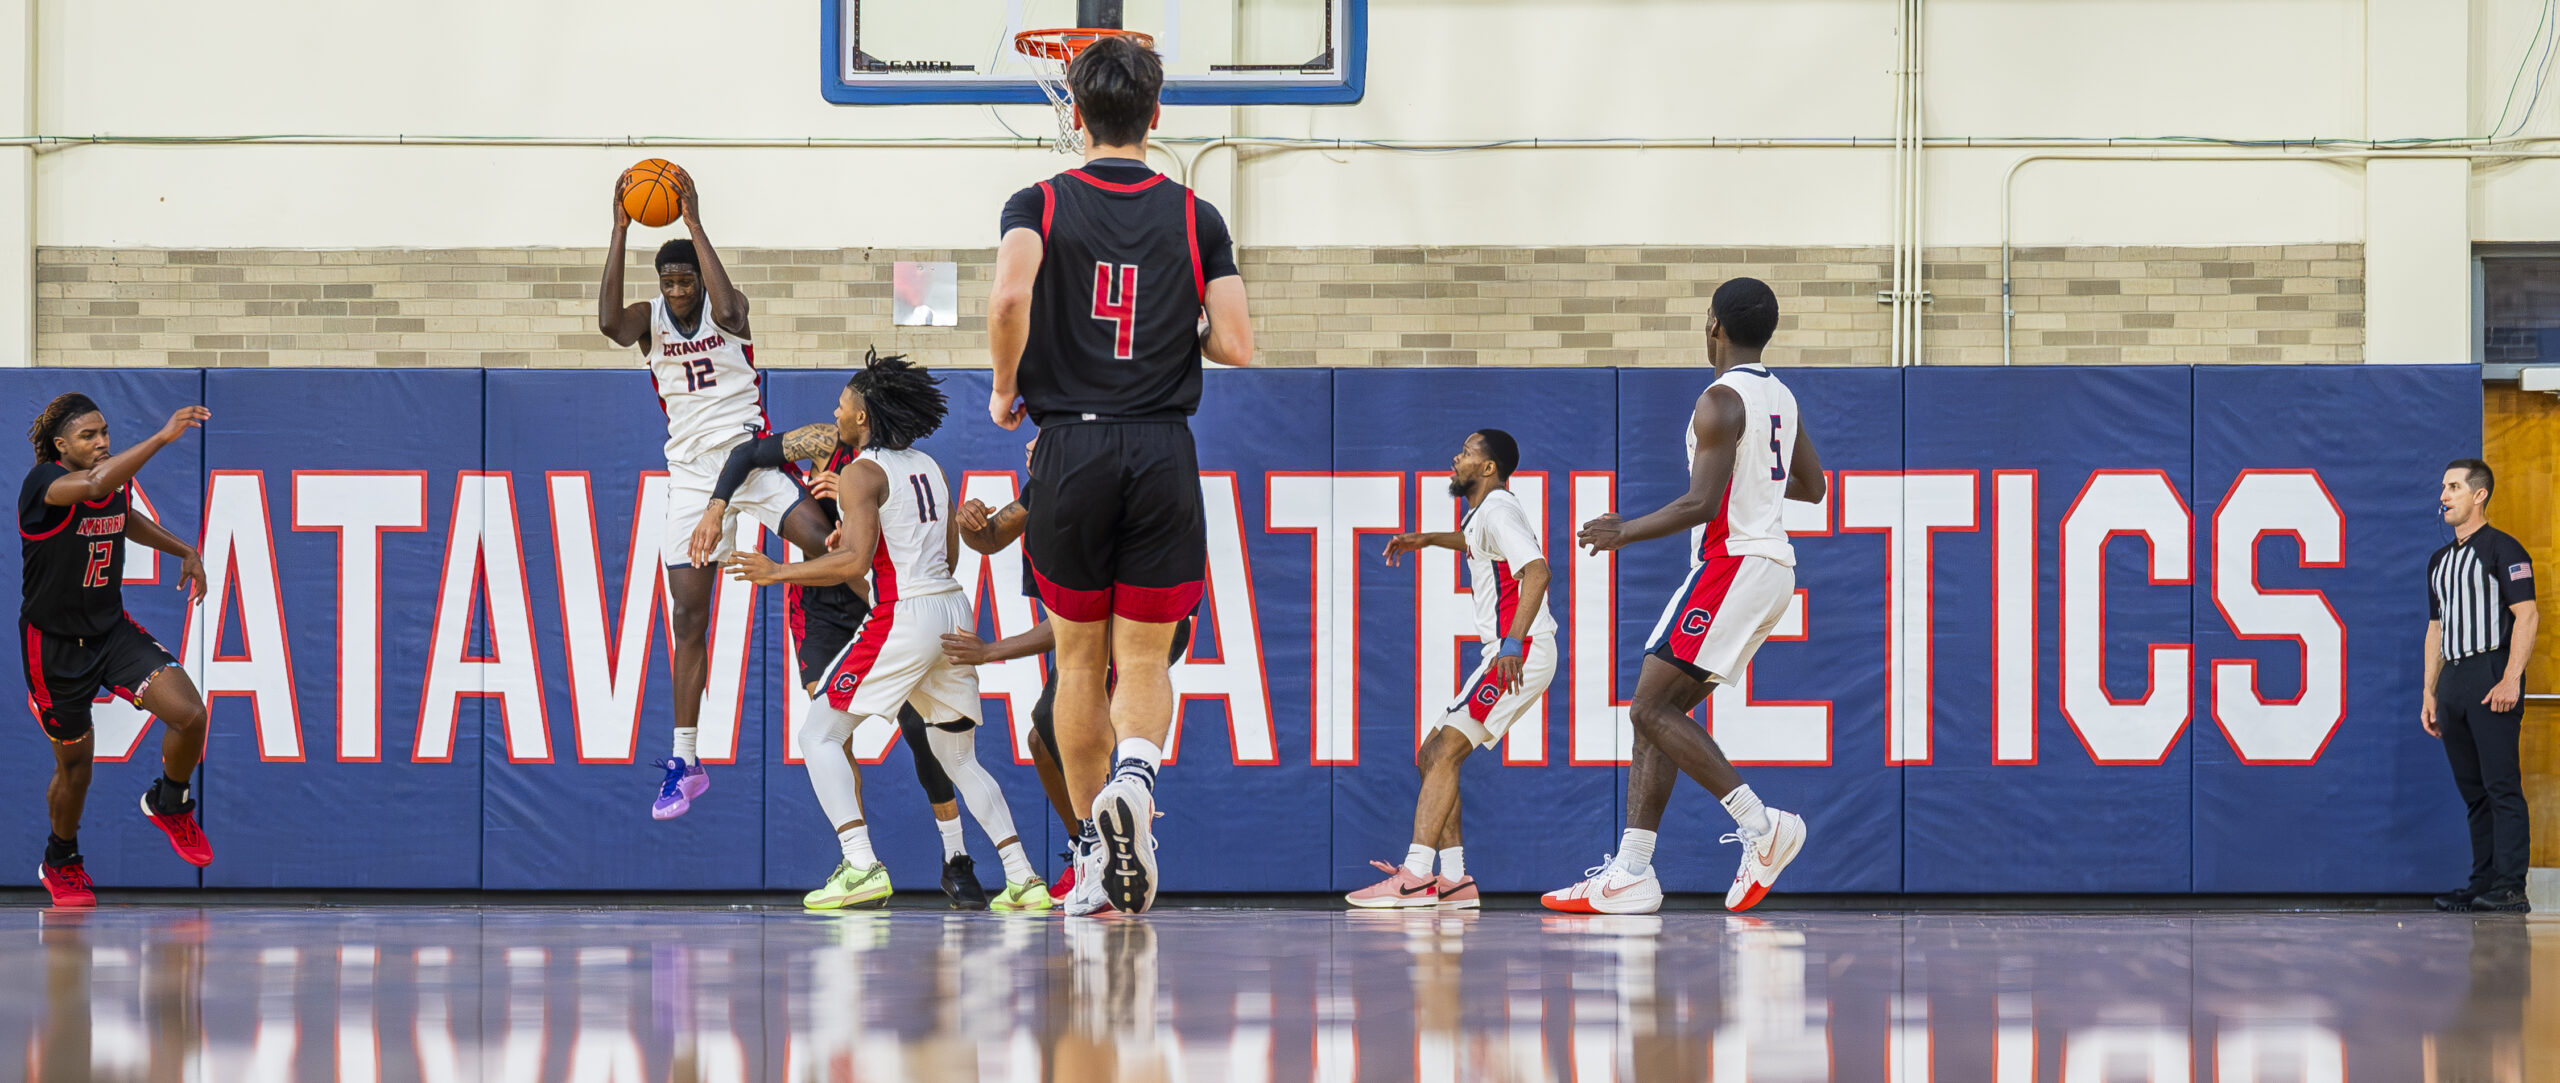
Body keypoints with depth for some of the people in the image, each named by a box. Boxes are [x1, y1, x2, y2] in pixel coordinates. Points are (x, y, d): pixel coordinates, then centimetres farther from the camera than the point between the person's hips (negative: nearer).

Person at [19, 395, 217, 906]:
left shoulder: (118, 483, -1)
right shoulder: (43, 484, -22)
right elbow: (93, 486, -45)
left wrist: (183, 551, 17)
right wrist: (162, 437, -49)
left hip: (112, 631, 5)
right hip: (54, 647, -5)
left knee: (189, 714, -16)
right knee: (75, 763, 9)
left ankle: (169, 804, 14)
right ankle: (61, 862, 38)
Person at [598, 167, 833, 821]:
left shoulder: (726, 309, -4)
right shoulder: (651, 320, 3)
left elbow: (727, 312, -30)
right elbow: (609, 323, -21)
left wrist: (695, 223, -28)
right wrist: (620, 232, -24)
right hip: (690, 473, 3)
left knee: (824, 541, -32)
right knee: (687, 616, 2)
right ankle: (683, 764, 7)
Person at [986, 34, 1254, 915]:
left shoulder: (1039, 205, 0)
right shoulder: (1195, 216, 4)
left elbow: (1009, 297, -19)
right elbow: (1236, 346, -2)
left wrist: (1006, 390, -3)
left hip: (1071, 447, 0)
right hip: (1164, 452, 0)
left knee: (1079, 659, 12)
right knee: (1145, 657, 5)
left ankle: (1095, 850, 16)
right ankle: (1135, 772, -26)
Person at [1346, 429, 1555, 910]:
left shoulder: (1498, 510, -12)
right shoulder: (1485, 513, 20)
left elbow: (1536, 569, -28)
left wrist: (1513, 643, -37)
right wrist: (1425, 540, 39)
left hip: (1520, 653, -10)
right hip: (1506, 653, 10)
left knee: (1444, 752, -17)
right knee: (1433, 756, 9)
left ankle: (1415, 877, -25)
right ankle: (1453, 880, 5)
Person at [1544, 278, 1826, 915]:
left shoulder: (1722, 401, -13)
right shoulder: (1780, 397, 14)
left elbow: (1701, 505, -20)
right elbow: (1811, 487, 26)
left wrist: (1624, 532, -8)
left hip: (1732, 563, -9)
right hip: (1770, 566, 10)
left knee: (1652, 708, -10)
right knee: (1657, 713, 8)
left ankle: (1760, 825, -15)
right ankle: (1631, 874, 2)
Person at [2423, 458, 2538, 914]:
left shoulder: (2502, 549, -4)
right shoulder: (2440, 560, 21)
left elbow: (2527, 616, -11)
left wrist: (2511, 678, -20)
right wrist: (2430, 694, 18)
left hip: (2491, 675, -8)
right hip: (2453, 680, 8)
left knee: (2501, 785, -11)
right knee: (2473, 790, 8)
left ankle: (2510, 887, -14)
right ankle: (2483, 883, 9)